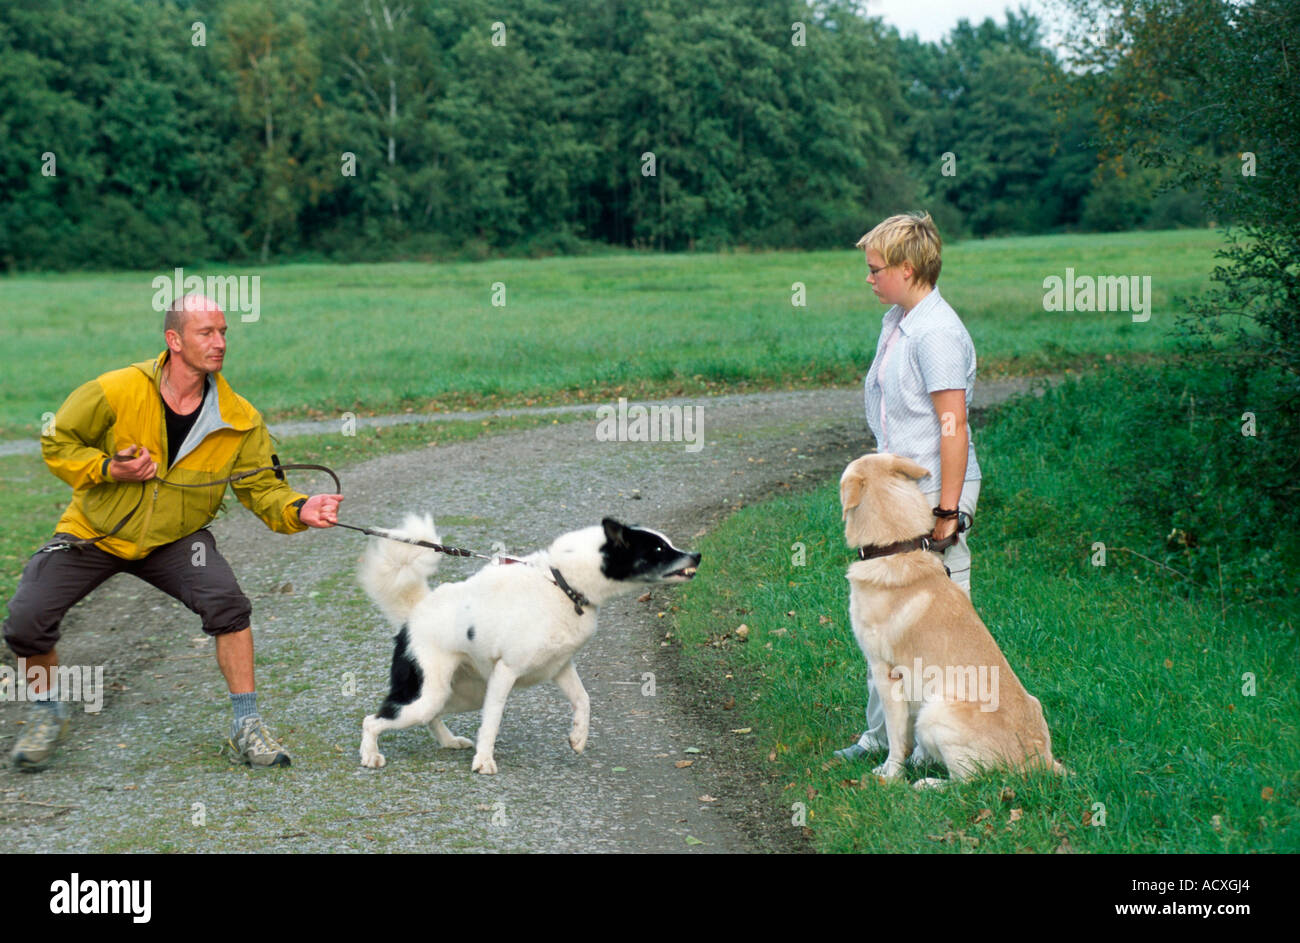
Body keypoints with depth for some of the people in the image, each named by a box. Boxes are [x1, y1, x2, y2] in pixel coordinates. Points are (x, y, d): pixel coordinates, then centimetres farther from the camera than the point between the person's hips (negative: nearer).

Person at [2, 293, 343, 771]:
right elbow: (57, 443, -8)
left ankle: (246, 726, -8)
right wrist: (108, 468, -24)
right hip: (92, 534, -1)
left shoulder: (239, 419, -14)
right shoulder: (116, 392, -20)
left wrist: (298, 510, -33)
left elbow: (261, 488, -12)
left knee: (228, 603, -24)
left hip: (174, 539, 1)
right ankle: (47, 712, 17)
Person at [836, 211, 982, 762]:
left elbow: (952, 426, -20)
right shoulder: (894, 322, 12)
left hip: (933, 492, -10)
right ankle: (883, 734, 25)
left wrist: (947, 509, -21)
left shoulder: (937, 332, -18)